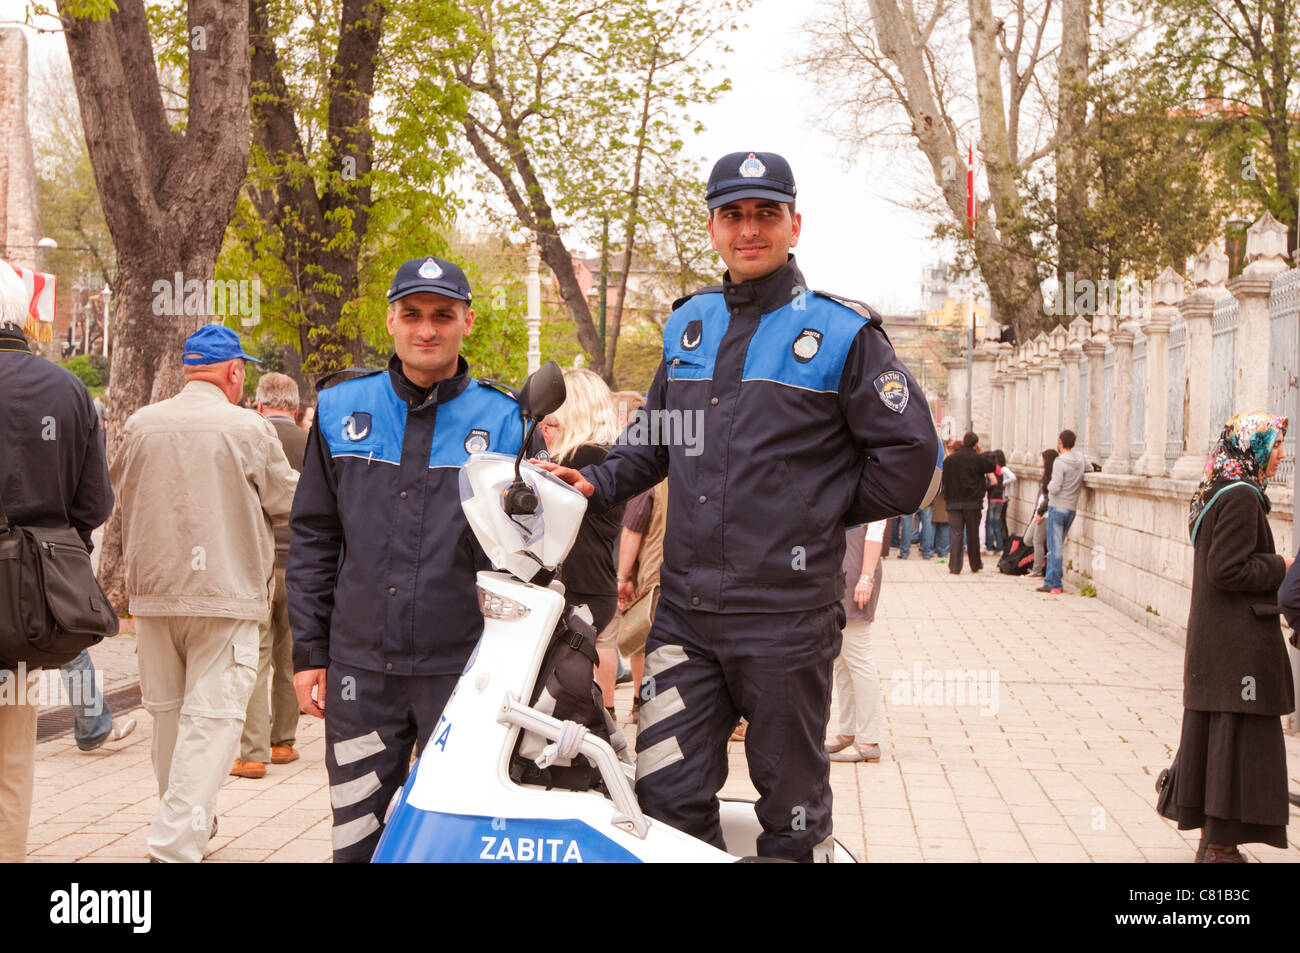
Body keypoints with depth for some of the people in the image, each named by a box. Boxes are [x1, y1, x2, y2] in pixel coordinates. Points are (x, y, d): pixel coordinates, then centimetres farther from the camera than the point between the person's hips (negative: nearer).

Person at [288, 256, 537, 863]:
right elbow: (313, 539, 12)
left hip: (462, 669, -2)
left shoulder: (504, 421, 3)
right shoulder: (341, 411, 10)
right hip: (359, 667, 2)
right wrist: (309, 651, 6)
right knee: (354, 839, 8)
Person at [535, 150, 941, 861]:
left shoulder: (841, 332, -2)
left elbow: (911, 450, -2)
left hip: (787, 617, -4)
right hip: (685, 612, 4)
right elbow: (656, 436, 23)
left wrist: (823, 511, -2)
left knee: (791, 809, 9)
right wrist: (597, 482, 6)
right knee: (667, 799, 1)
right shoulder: (688, 323, 13)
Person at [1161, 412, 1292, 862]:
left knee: (1213, 736, 14)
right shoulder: (1241, 497, -17)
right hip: (1239, 643, -10)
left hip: (1213, 639, 10)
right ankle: (1222, 846, 3)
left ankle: (1212, 838, 22)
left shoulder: (1218, 493, 13)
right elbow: (1228, 571, -22)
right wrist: (1280, 567, -9)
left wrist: (1275, 566, 11)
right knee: (1239, 737, -3)